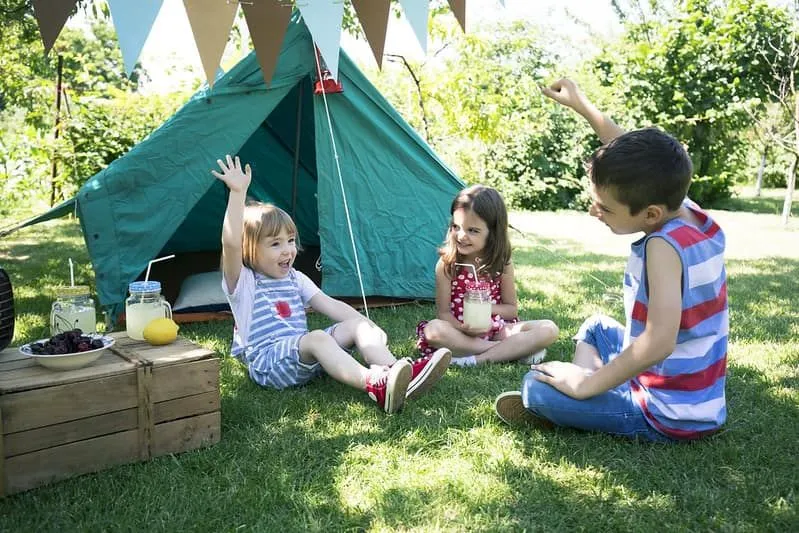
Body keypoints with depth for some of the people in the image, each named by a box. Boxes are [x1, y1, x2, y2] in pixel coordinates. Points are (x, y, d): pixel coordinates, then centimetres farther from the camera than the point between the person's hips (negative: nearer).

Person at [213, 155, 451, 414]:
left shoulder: (295, 279, 16)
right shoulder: (242, 283, -4)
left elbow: (331, 305, 10)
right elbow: (231, 243, -23)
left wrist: (370, 328, -3)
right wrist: (238, 192, -31)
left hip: (302, 356, 7)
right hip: (266, 363, -6)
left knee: (357, 325, -14)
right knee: (317, 338, -34)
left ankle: (400, 374, -37)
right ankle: (375, 385, -56)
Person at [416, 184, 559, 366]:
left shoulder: (502, 263, -1)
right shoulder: (446, 264, -7)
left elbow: (511, 309, 7)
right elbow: (444, 312, -6)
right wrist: (462, 328, -27)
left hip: (495, 329, 2)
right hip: (462, 331, -2)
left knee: (549, 329, -19)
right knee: (432, 330, -36)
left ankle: (476, 359, -27)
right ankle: (514, 349, -27)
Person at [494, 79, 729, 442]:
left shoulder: (663, 246, -28)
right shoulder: (696, 216, -3)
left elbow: (659, 342, -38)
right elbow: (637, 158, 11)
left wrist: (586, 384, -25)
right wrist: (581, 105, 18)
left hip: (668, 418, -9)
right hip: (703, 402, 9)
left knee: (536, 387, -15)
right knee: (595, 329, 26)